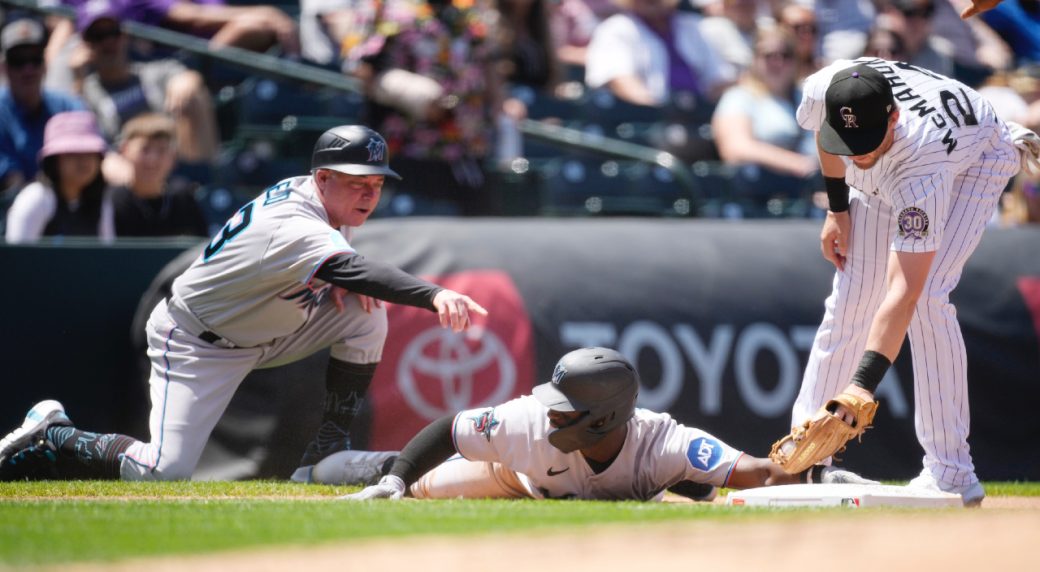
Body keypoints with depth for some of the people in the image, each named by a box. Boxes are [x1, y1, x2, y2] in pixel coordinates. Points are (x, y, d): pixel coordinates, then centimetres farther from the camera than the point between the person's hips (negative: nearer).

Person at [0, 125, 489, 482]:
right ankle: (50, 438, 7)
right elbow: (354, 272, -54)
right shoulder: (296, 228, -35)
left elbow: (335, 269, 14)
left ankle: (330, 449, 0)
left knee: (367, 314, -10)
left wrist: (342, 281, -12)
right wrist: (434, 296, -69)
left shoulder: (307, 192, -6)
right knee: (164, 472, -19)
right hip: (196, 341, -9)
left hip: (259, 335, 9)